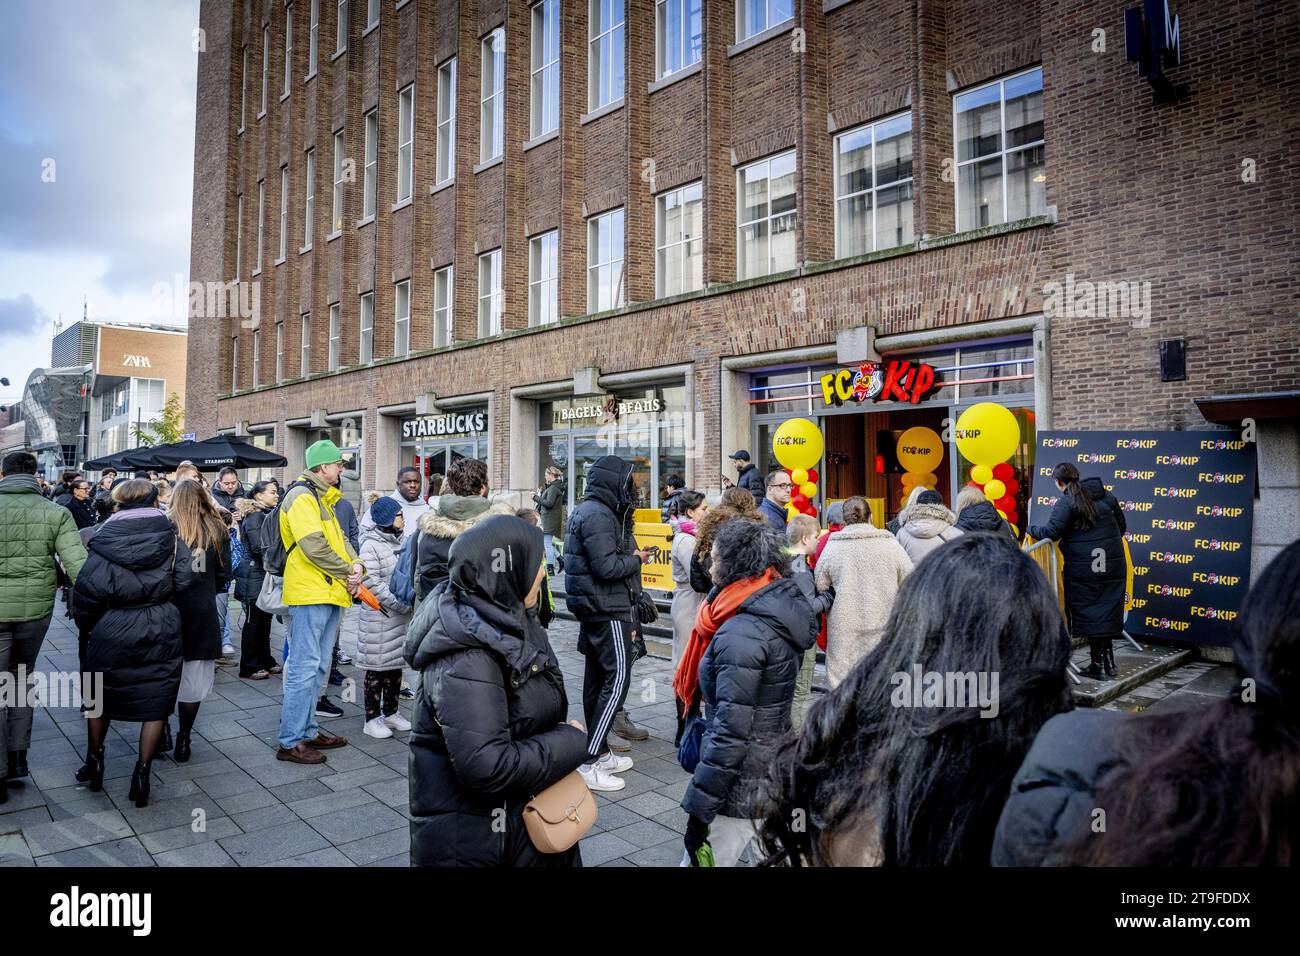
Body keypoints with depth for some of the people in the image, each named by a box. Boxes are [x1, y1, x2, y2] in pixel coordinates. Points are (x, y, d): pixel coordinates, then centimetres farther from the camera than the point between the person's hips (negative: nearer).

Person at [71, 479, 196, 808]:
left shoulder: (105, 539, -7)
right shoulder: (171, 537, -6)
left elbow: (88, 589, -9)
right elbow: (184, 581, -13)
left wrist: (86, 623, 7)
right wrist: (161, 604, 4)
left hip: (113, 631, 1)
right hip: (162, 632, 0)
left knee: (101, 695, 23)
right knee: (156, 701, 9)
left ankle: (94, 762, 35)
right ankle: (141, 774, 10)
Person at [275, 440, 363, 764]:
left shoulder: (323, 499, 21)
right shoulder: (302, 496, -12)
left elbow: (339, 539, 17)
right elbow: (314, 546, -22)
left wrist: (356, 565, -2)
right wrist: (347, 572, -13)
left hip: (329, 593, 10)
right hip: (309, 594, -10)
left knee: (318, 667, 16)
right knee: (303, 667, -5)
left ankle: (308, 730, 27)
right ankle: (290, 741, 3)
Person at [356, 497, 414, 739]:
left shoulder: (398, 542, 11)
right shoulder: (370, 545, -12)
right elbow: (372, 584, -18)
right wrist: (402, 605, -18)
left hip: (399, 616, 7)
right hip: (378, 616, -7)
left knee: (396, 664, 13)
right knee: (377, 667, 1)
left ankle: (391, 713, 25)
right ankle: (372, 719, 11)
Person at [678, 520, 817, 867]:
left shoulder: (743, 633, -24)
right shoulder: (785, 610, 3)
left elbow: (731, 732, -25)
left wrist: (698, 809, -19)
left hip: (742, 785, -9)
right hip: (776, 769, 9)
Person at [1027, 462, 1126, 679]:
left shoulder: (1066, 502, -10)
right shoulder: (1106, 496, 10)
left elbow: (1052, 532, -16)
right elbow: (1122, 526, 18)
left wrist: (1032, 529, 2)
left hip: (1084, 566, -5)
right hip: (1112, 563, 6)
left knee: (1089, 613, 4)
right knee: (1108, 610, 13)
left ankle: (1097, 664, 10)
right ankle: (1108, 660, 20)